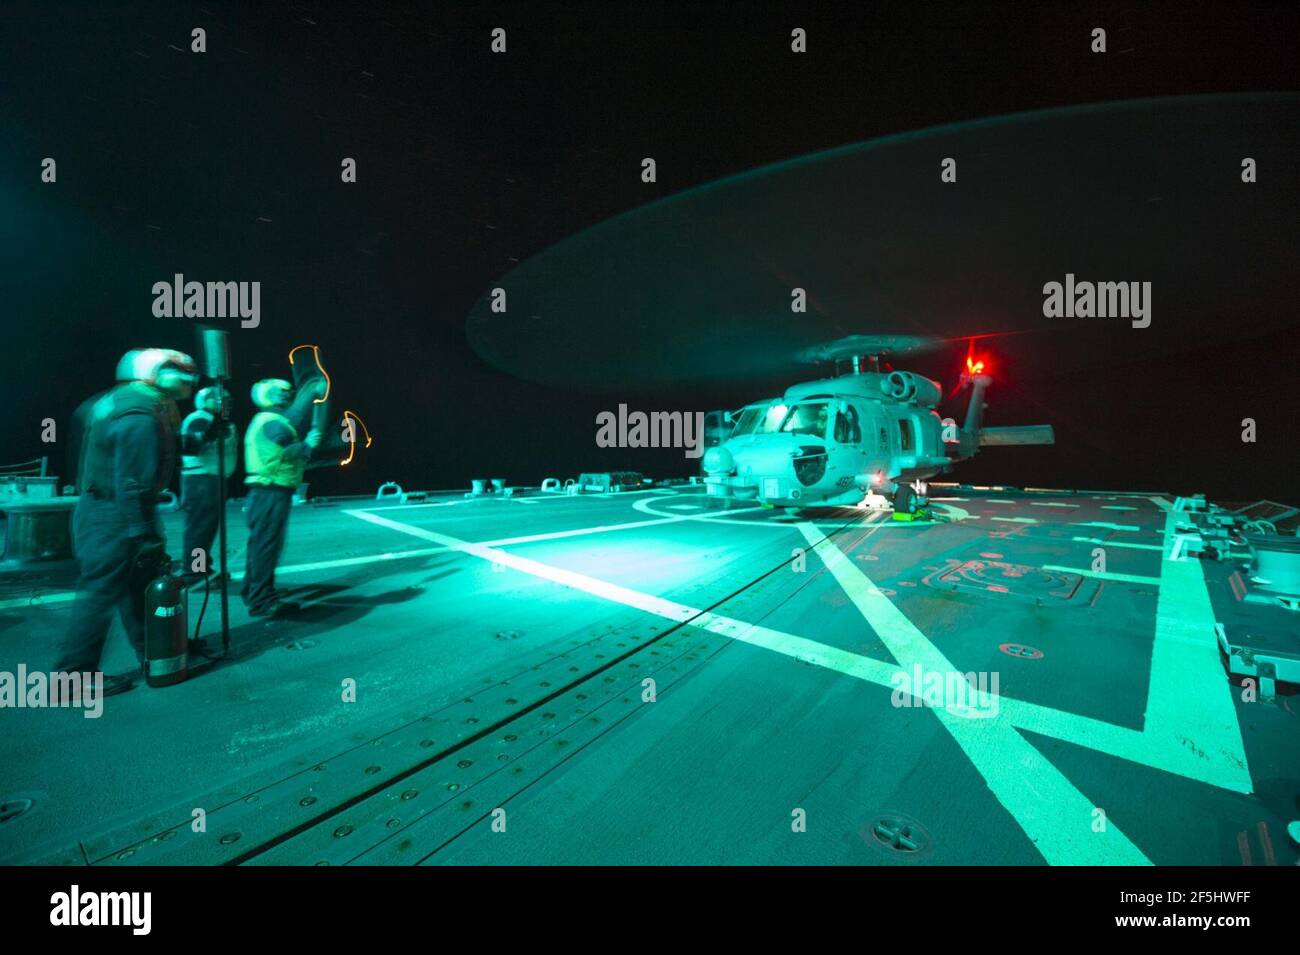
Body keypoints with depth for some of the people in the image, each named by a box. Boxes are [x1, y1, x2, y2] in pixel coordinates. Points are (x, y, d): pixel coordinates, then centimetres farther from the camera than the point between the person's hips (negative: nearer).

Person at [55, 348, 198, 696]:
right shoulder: (140, 417, -22)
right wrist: (142, 534, -21)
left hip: (99, 509, 10)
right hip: (115, 519, -10)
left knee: (139, 583, 17)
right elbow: (134, 484, -24)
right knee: (101, 591, -1)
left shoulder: (118, 400, 11)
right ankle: (75, 674, 12)